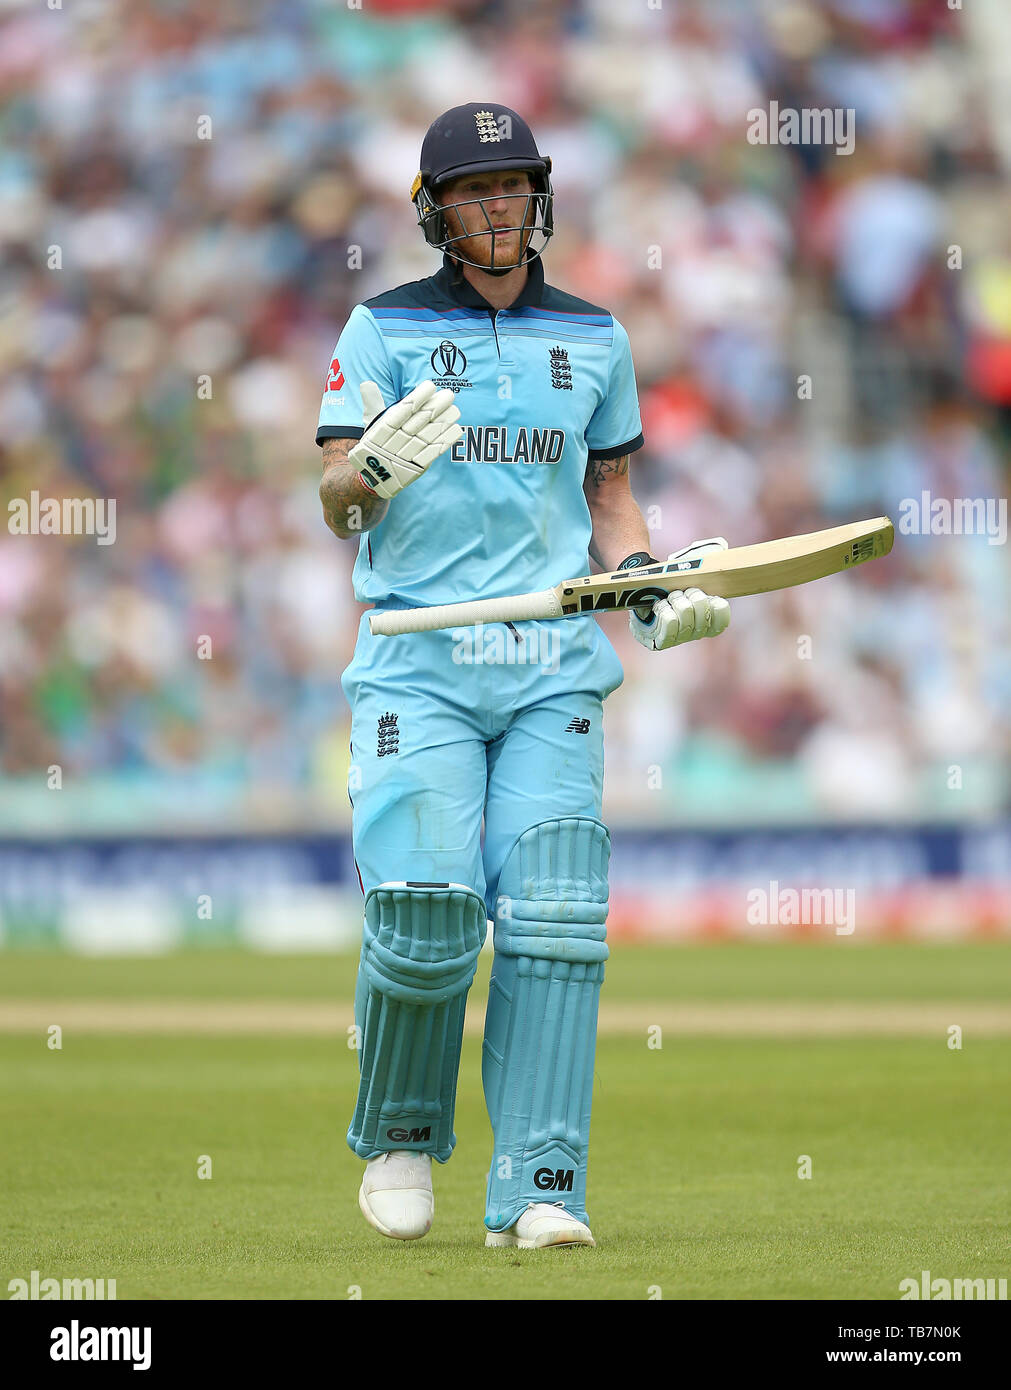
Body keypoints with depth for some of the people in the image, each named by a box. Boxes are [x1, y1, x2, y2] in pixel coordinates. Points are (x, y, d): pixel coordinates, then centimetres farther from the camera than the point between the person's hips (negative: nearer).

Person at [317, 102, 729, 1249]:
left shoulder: (594, 337, 15)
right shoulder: (383, 329, 6)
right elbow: (333, 502, 0)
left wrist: (657, 595, 4)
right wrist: (375, 469, -24)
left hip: (553, 665, 3)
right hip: (417, 661, -2)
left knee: (552, 925, -8)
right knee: (426, 915, -16)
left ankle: (539, 1192, -8)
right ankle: (398, 1135, 10)